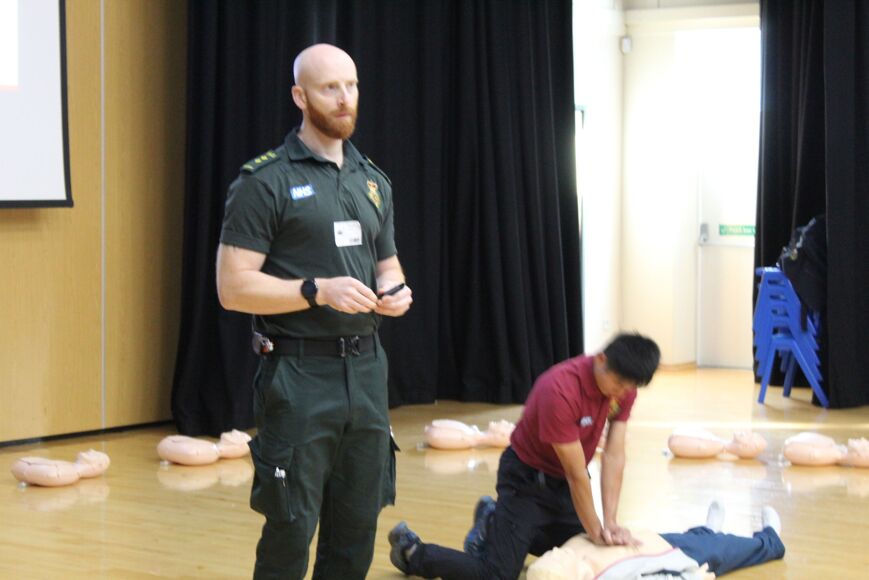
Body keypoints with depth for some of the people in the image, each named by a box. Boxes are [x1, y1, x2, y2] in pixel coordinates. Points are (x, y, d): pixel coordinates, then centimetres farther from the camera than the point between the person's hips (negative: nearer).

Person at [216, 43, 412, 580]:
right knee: (291, 530, -2)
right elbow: (234, 287, -11)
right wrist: (318, 291, -21)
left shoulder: (373, 182, 13)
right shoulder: (265, 182, -7)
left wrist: (397, 291, 0)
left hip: (366, 369, 6)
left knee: (357, 528, 10)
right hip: (299, 375, -6)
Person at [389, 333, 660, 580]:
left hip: (563, 483, 7)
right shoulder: (560, 390, -34)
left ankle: (493, 521, 36)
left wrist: (611, 522, -18)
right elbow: (576, 474, -28)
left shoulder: (624, 387, -13)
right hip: (526, 479, -7)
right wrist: (596, 532, -20)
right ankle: (412, 550, 11)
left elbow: (614, 455, -12)